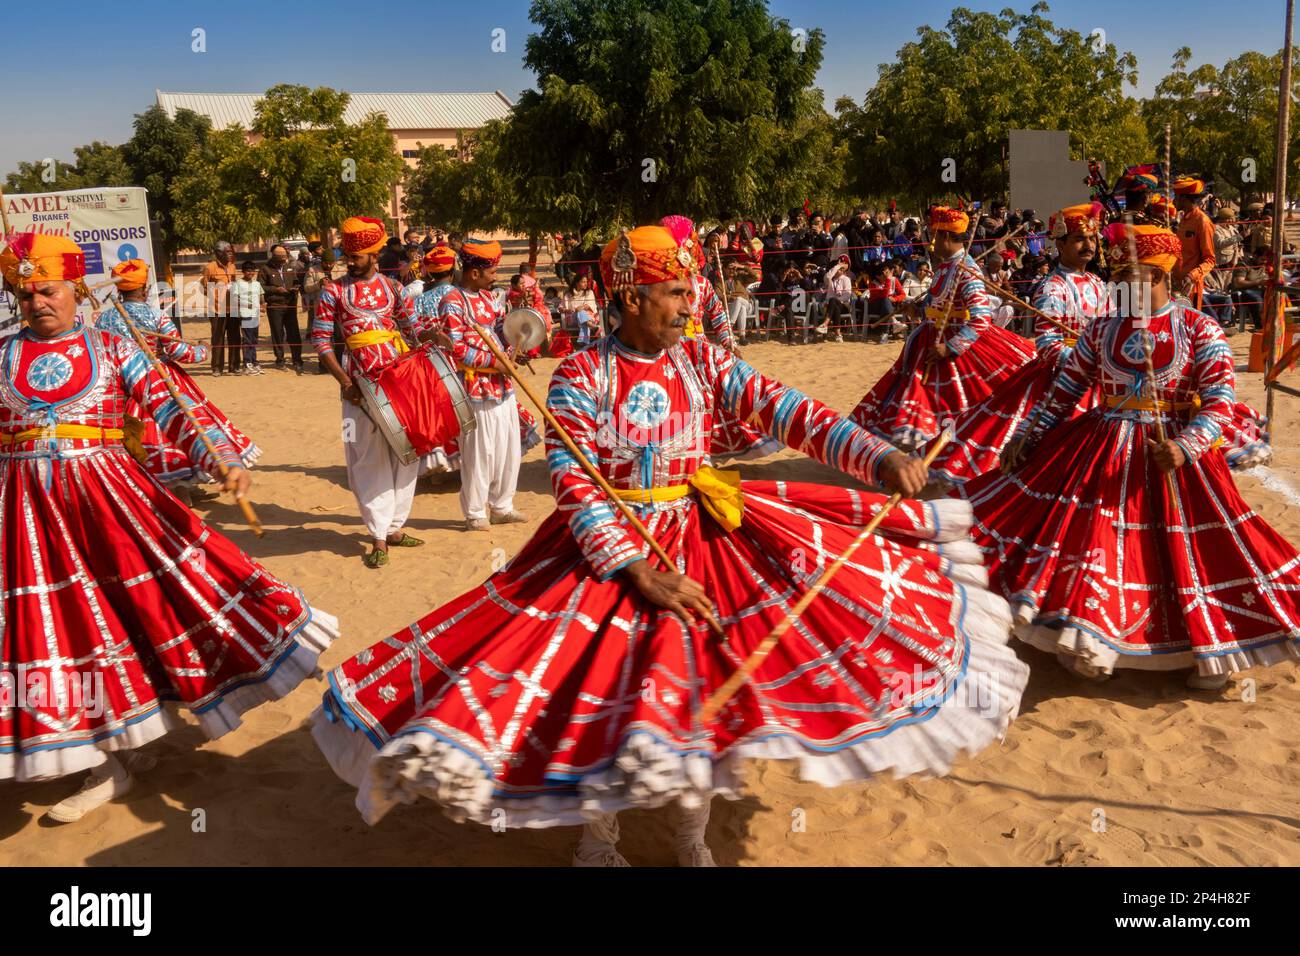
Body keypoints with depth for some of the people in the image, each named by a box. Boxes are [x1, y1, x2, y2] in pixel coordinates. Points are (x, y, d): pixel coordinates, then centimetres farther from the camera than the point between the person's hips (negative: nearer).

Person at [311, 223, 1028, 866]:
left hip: (706, 540, 3)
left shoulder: (702, 361, -1)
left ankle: (693, 833, 23)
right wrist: (638, 569, -24)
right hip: (609, 548, -3)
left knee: (709, 682, -1)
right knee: (594, 687, -1)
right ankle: (598, 834, 26)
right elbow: (574, 486, -16)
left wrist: (879, 457, -23)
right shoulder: (581, 376, -10)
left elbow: (788, 411, -10)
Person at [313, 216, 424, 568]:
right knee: (370, 458, -2)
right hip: (361, 382, -3)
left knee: (405, 453, 7)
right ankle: (379, 537, 4)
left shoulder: (393, 288, 9)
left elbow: (412, 328, 16)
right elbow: (320, 338, -1)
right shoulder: (334, 290, 2)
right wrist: (343, 380, -11)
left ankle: (396, 526, 21)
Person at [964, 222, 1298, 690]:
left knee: (1184, 548, -1)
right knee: (1094, 542, 2)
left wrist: (1185, 447, -27)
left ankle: (1211, 648, 18)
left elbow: (1220, 400, -11)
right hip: (1100, 453, 3)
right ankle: (1086, 642, 18)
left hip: (1171, 452, -3)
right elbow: (1064, 391, 9)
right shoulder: (1100, 329, 5)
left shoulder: (1199, 329, -5)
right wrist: (1026, 438, 4)